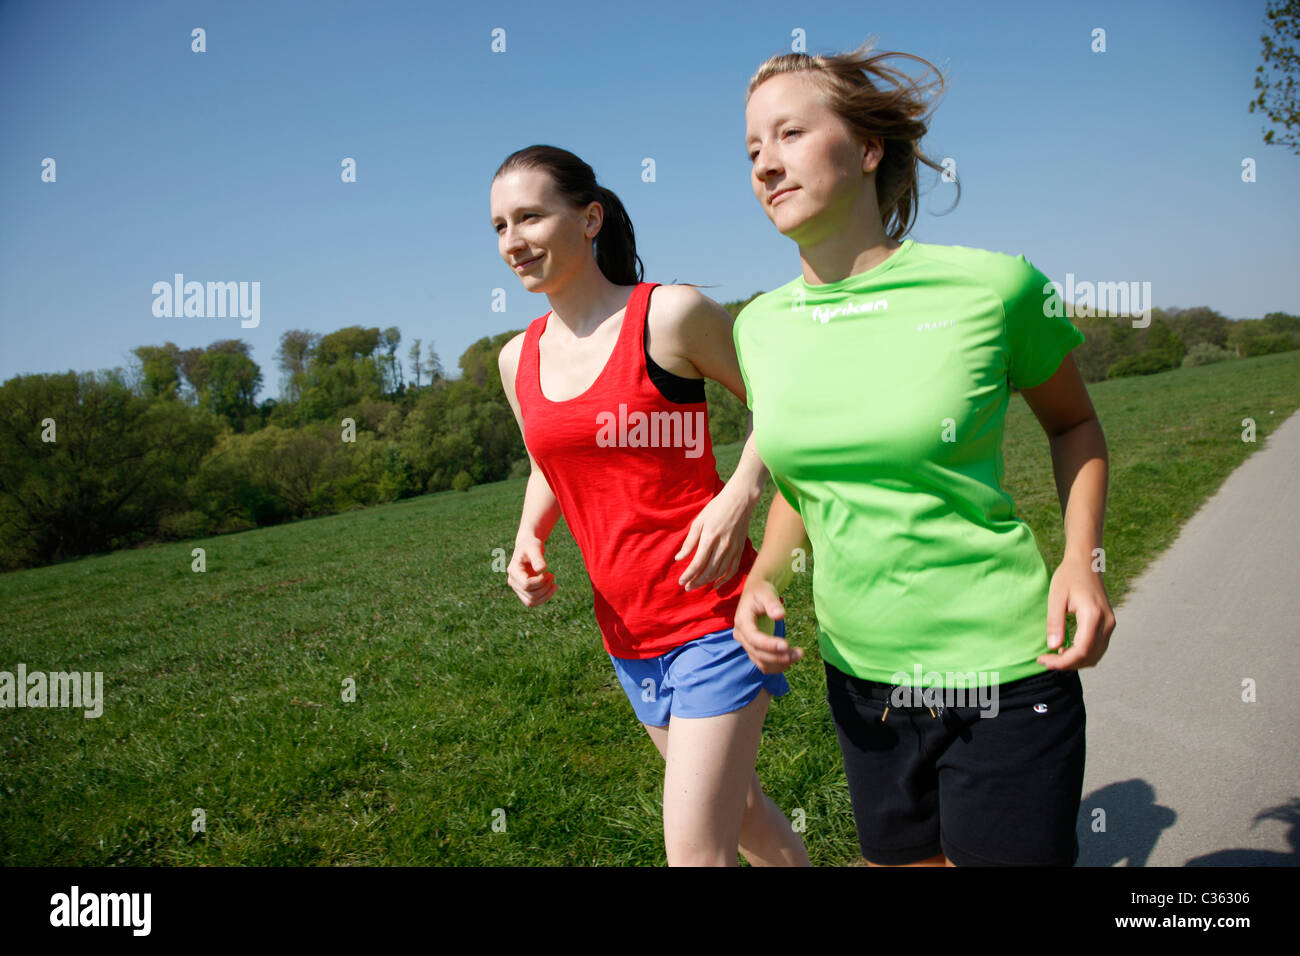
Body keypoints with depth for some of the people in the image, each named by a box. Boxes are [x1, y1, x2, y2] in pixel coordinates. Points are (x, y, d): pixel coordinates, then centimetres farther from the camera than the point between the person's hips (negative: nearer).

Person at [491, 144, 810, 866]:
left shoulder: (669, 315, -12)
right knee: (734, 806, 22)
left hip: (710, 611, -6)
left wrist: (738, 498, -19)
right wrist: (528, 540, 1)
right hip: (626, 626, 6)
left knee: (695, 849, -4)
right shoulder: (518, 360, 5)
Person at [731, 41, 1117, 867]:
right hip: (861, 677, 4)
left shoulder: (990, 286, -11)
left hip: (1001, 674, -4)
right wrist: (764, 580, -3)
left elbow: (1074, 422, 6)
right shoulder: (759, 327, 0)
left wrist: (1082, 560, -9)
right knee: (903, 858, 19)